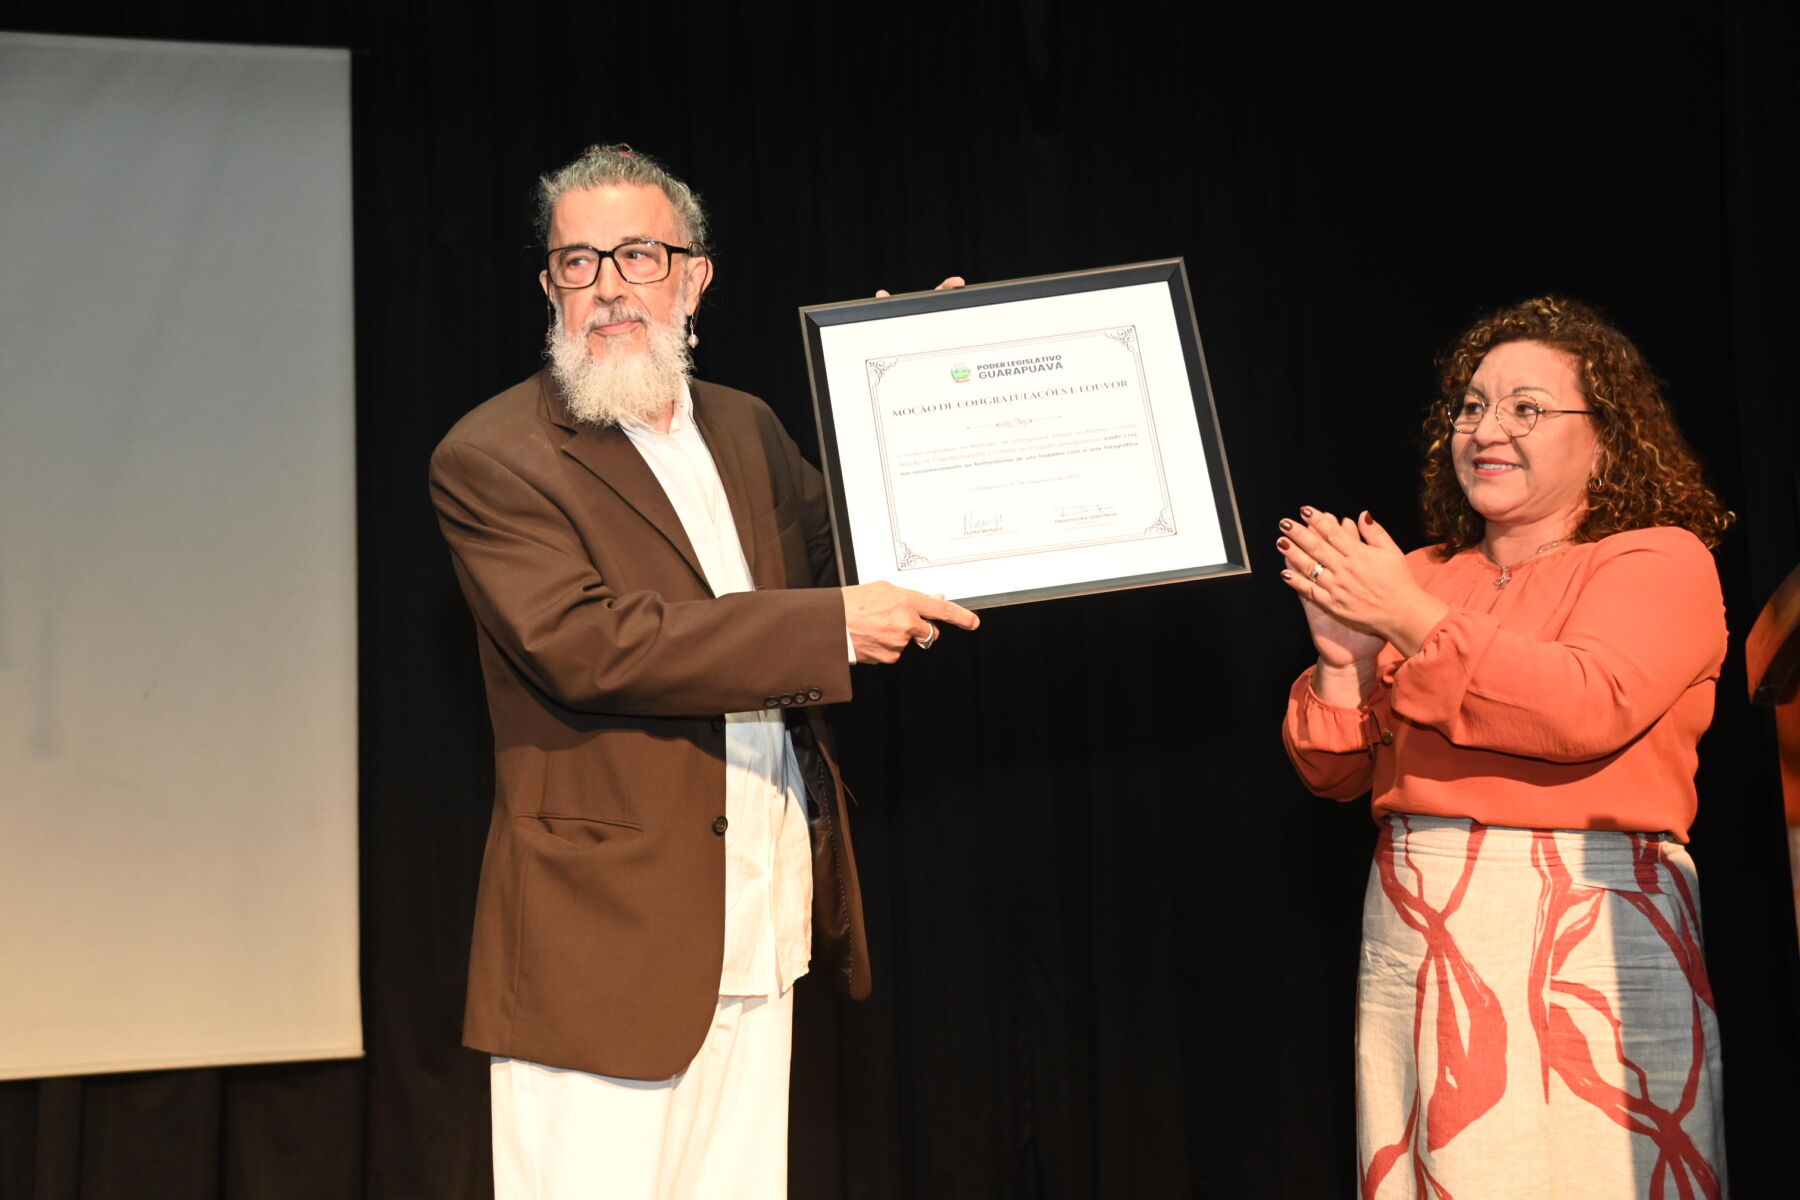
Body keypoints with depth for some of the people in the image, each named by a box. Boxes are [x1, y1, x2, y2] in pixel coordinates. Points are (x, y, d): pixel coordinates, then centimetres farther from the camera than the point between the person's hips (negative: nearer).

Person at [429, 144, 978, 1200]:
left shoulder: (745, 429, 14)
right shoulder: (491, 459, -8)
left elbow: (845, 549, 24)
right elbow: (586, 645, -20)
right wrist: (831, 624, -21)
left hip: (762, 934, 6)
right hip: (609, 942, -6)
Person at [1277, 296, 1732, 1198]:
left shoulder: (1659, 558, 2)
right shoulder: (1422, 577, 17)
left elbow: (1590, 709, -18)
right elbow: (1333, 774, 14)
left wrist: (1412, 620, -14)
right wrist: (1343, 659, -5)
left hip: (1578, 939, -4)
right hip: (1408, 937, 5)